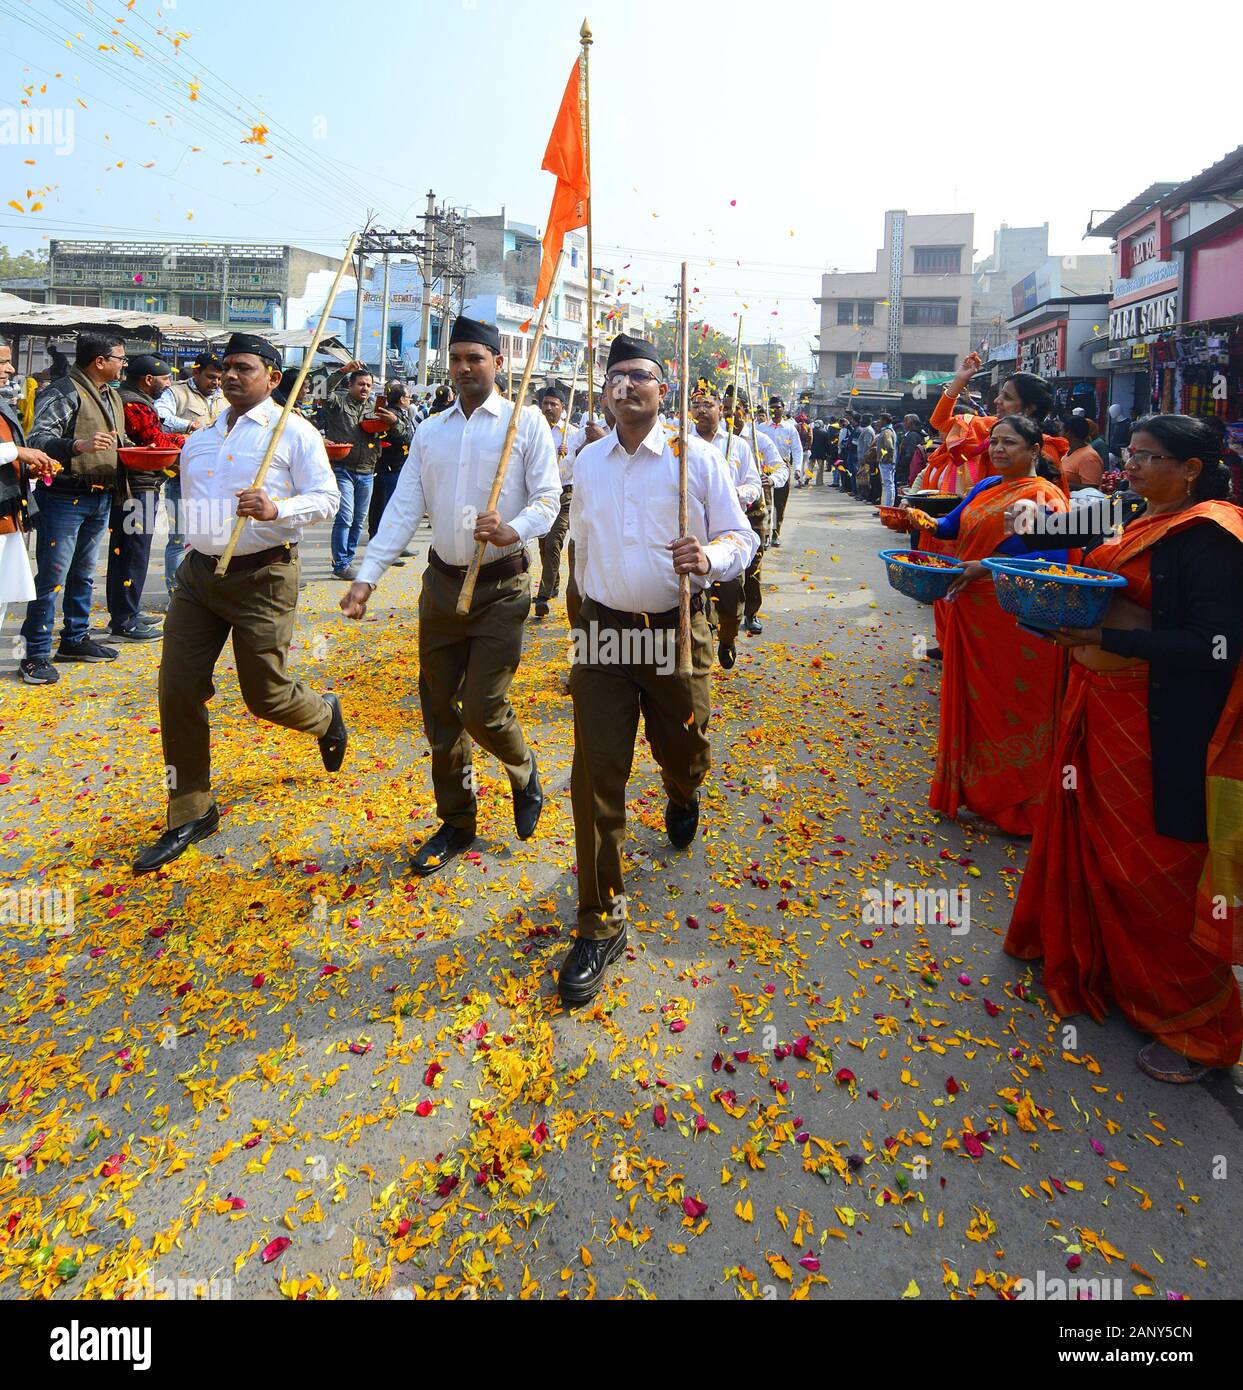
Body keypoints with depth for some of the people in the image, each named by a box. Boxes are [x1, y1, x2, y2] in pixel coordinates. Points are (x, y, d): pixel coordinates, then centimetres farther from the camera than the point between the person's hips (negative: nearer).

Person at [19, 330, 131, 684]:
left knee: (83, 575, 17)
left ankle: (75, 639, 29)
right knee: (52, 577, -6)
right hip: (64, 498, -9)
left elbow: (118, 440, 27)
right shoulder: (63, 392, -13)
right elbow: (38, 440, -21)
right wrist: (79, 446, -38)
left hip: (100, 498, 9)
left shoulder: (112, 395, 15)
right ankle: (35, 655, 0)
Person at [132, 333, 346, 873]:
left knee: (266, 695, -2)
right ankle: (190, 813, 12)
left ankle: (326, 715, 36)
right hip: (198, 574, 6)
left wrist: (277, 509, -27)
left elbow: (327, 498, -10)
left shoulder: (293, 432, -3)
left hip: (262, 577, -6)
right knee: (177, 690, 0)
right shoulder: (198, 441, 16)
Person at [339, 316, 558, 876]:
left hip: (501, 584, -5)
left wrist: (513, 530, -28)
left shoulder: (526, 424, -2)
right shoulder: (429, 431, 10)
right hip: (442, 581, 5)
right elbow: (403, 509, 6)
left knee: (482, 708, -9)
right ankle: (456, 822, 25)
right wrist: (367, 575, -4)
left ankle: (524, 774, 26)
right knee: (439, 707, 8)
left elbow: (548, 497, -6)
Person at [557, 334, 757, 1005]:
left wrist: (709, 558, -24)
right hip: (602, 631, 2)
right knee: (596, 776, -4)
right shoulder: (587, 461, 8)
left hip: (676, 631, -1)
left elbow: (742, 538, -3)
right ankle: (601, 922, 7)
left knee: (683, 755, 15)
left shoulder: (698, 458, -4)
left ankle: (681, 797, 57)